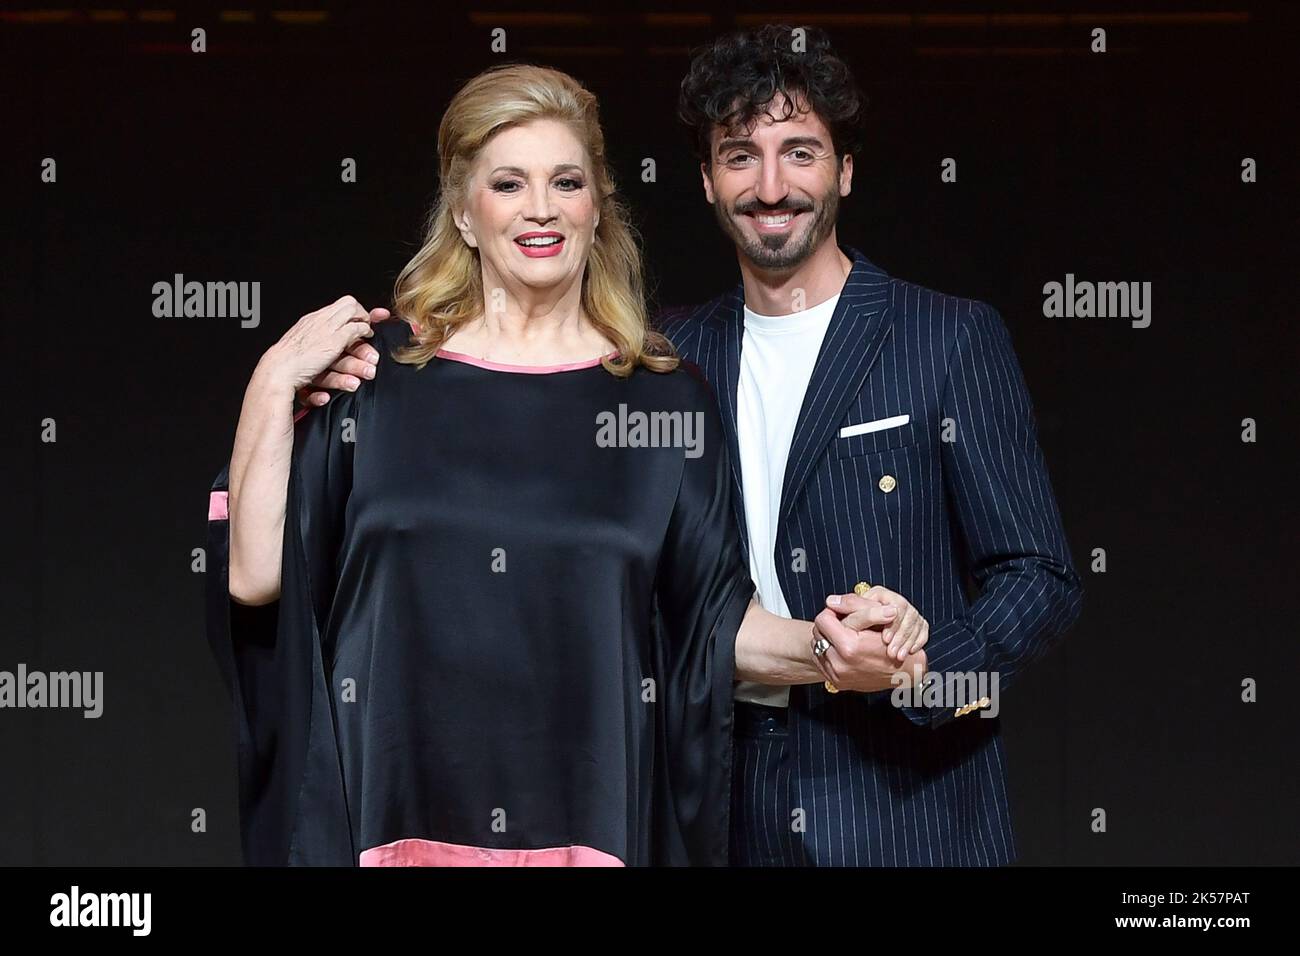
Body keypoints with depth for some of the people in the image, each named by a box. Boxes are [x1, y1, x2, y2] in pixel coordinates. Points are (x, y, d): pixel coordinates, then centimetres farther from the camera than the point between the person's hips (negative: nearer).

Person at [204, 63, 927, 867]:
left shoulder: (667, 401, 3)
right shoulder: (377, 374, 1)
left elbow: (717, 620, 2)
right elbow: (254, 577, -3)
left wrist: (821, 646, -16)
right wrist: (275, 385, -8)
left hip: (593, 820, 1)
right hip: (398, 815, 0)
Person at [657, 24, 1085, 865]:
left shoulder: (954, 338, -4)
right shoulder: (677, 351, 8)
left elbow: (1041, 579, -6)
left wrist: (927, 665, -22)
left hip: (908, 808, -3)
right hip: (734, 807, 3)